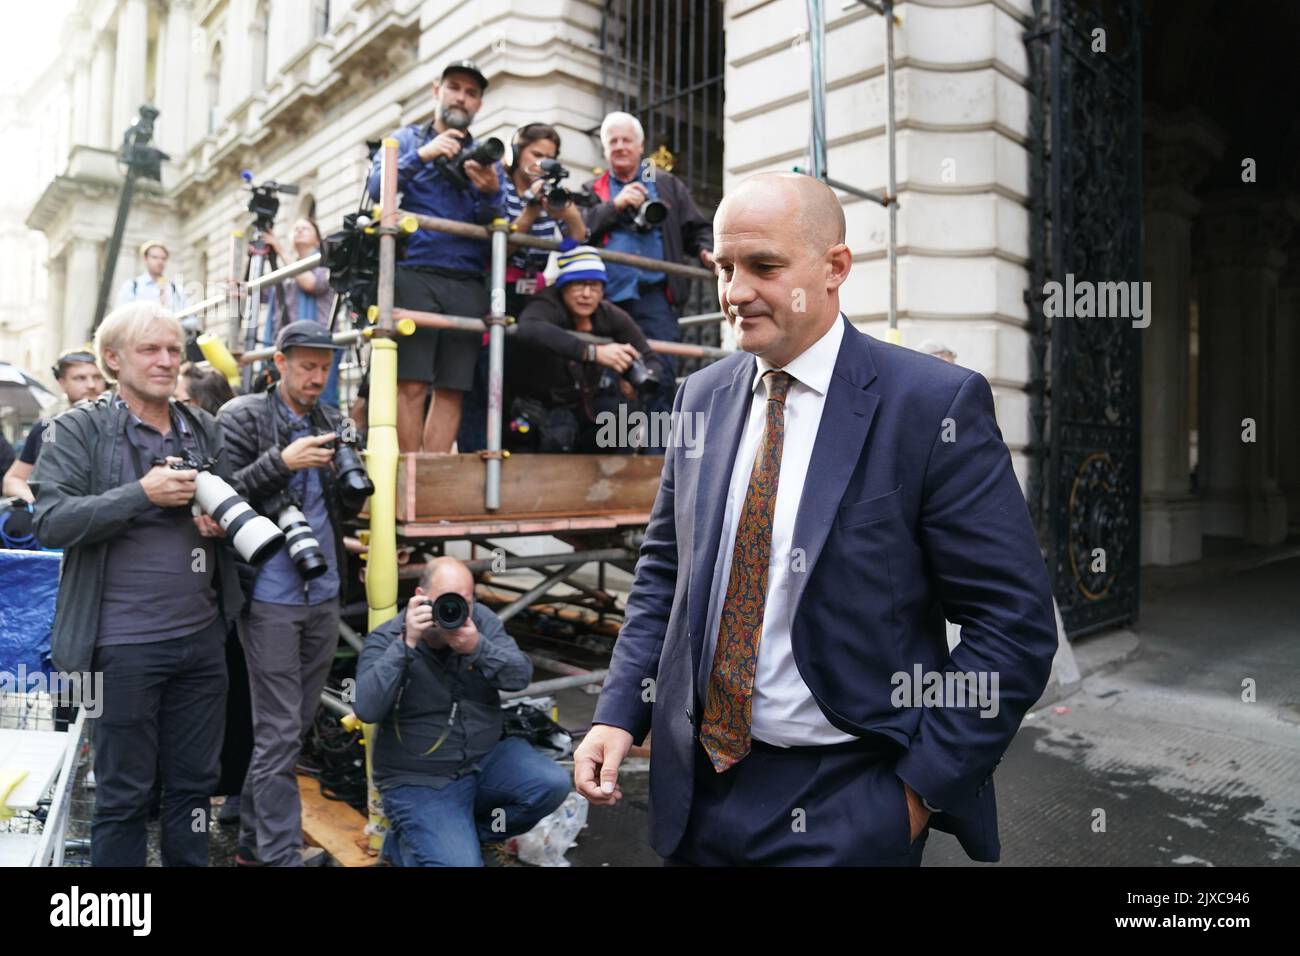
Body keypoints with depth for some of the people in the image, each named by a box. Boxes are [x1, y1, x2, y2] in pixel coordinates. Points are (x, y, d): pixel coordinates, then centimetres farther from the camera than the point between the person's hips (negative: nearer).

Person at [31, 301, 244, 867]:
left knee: (195, 779, 15)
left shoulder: (204, 428, 9)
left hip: (202, 635, 4)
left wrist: (224, 520, -2)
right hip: (124, 643, -4)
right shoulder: (79, 429, -3)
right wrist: (143, 494, -22)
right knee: (124, 791, 10)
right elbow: (51, 521, -13)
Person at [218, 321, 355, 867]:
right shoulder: (242, 417, -4)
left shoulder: (330, 423, 12)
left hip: (324, 595, 6)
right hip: (271, 599, -6)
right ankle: (280, 855, 7)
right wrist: (281, 462, -19)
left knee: (299, 724, 13)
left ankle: (254, 840, 29)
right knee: (279, 732, -2)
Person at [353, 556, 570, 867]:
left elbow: (521, 675, -13)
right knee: (460, 862, -22)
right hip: (420, 782, -4)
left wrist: (478, 648, -29)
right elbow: (367, 710, -26)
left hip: (487, 759, 5)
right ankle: (404, 844, 12)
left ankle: (458, 834, 3)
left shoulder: (481, 619, -3)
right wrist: (406, 644, -32)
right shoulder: (385, 640, -11)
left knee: (552, 785, -17)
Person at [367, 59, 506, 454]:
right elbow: (377, 188, 0)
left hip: (468, 284, 3)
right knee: (410, 383, -11)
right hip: (415, 273, -2)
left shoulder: (487, 157, 21)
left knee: (453, 389, -2)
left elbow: (499, 227, 9)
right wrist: (421, 155, -12)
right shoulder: (406, 139, 16)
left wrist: (491, 193, -12)